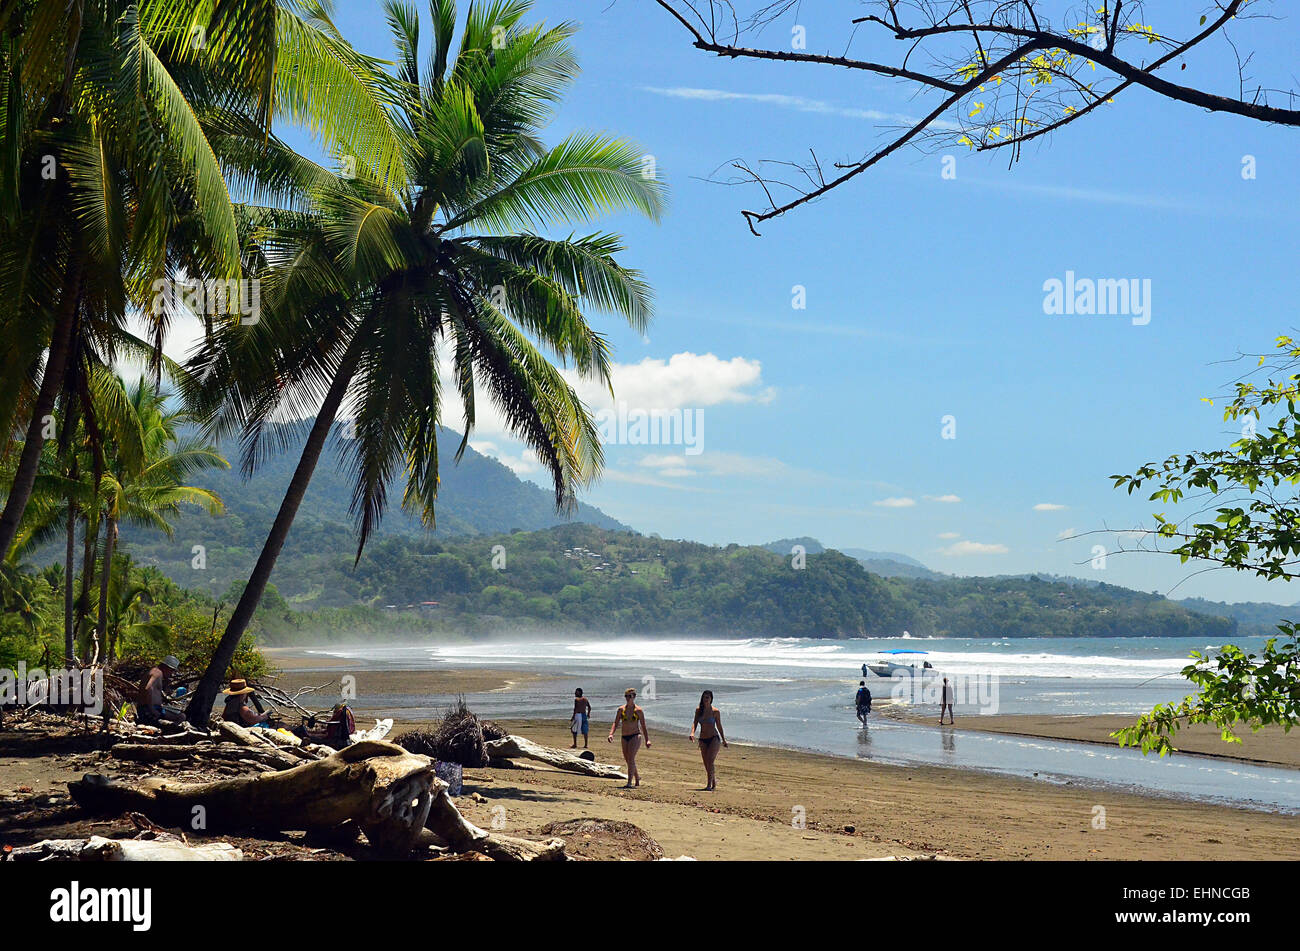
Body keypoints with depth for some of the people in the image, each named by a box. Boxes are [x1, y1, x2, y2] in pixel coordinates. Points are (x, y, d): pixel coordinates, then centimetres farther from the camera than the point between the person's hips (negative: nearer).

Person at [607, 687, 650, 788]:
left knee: (631, 758, -20)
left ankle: (629, 782, -23)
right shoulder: (621, 709, 5)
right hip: (625, 737, 5)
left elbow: (643, 726, 3)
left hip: (635, 736, -5)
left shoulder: (638, 710, -2)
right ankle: (637, 778, 36)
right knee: (628, 760, 12)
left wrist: (647, 740, -1)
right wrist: (611, 734, -12)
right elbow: (615, 723, 4)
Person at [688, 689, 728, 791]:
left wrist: (724, 740, 8)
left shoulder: (715, 711, -4)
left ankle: (709, 785, -18)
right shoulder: (698, 710, 4)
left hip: (714, 738, -4)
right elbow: (695, 722, -2)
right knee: (706, 764, 6)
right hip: (703, 740, 4)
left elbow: (719, 726, 4)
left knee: (710, 761, -18)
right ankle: (714, 783, 22)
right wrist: (692, 733, -21)